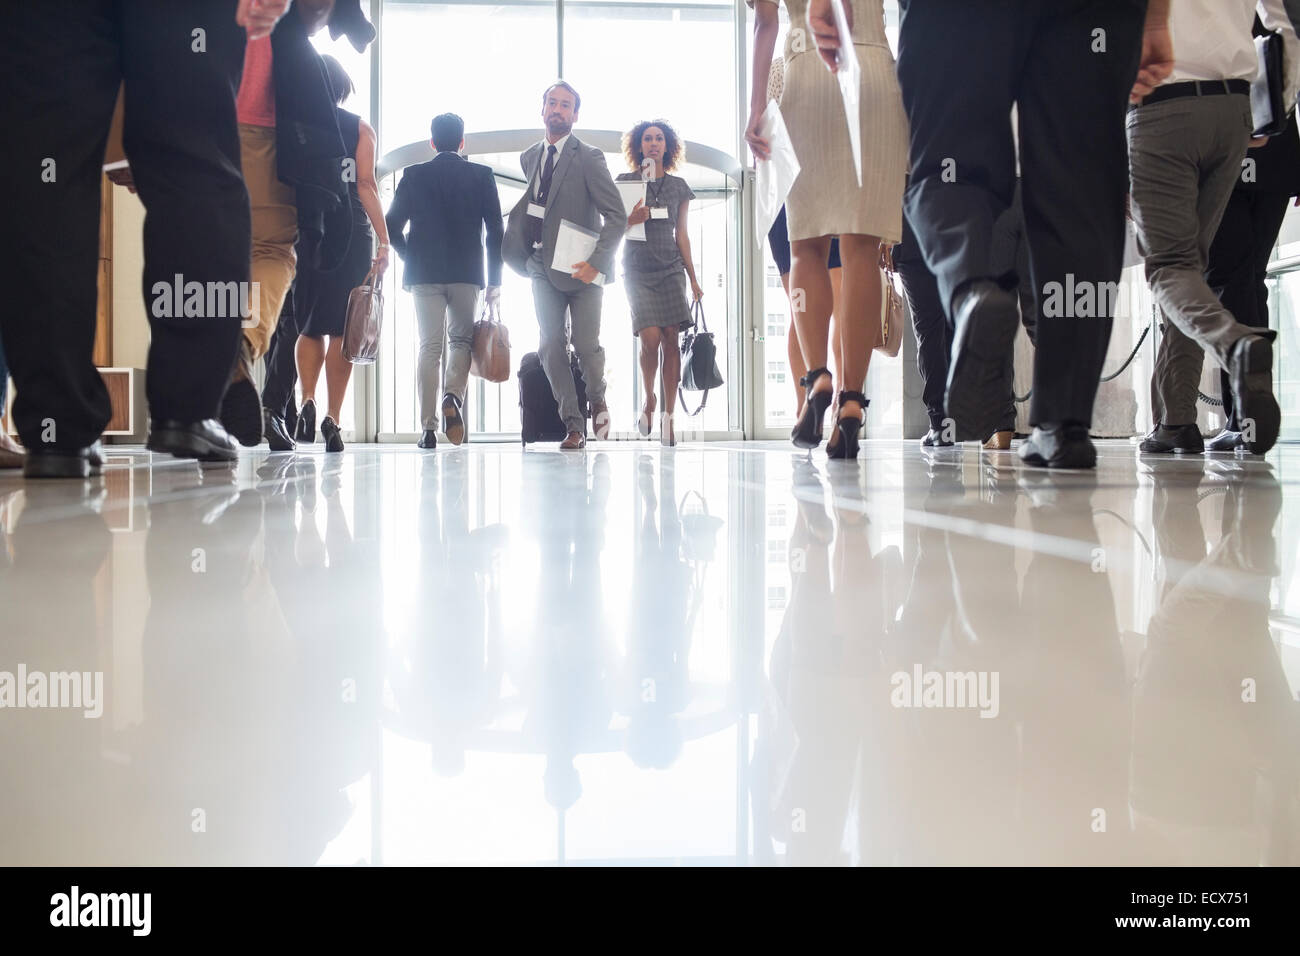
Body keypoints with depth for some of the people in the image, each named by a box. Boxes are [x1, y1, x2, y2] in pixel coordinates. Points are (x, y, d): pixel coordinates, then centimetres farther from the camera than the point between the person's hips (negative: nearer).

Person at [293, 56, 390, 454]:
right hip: (350, 233, -2)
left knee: (309, 326, 13)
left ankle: (307, 401, -8)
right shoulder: (360, 129, 5)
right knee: (342, 329, 1)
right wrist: (384, 240, -5)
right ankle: (333, 418, -3)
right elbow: (366, 185, -4)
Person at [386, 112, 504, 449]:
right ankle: (453, 396, -14)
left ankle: (429, 429, -2)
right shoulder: (481, 175, 4)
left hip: (424, 273, 0)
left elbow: (392, 225, 2)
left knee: (429, 346, 3)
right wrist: (495, 280, 4)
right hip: (467, 273, 0)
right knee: (461, 339, 14)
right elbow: (495, 230, 0)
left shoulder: (414, 175, 4)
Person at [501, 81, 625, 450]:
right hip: (543, 268, 5)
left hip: (580, 268, -5)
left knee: (586, 345, -8)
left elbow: (617, 217, -11)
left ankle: (597, 399, 24)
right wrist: (524, 255, 12)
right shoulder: (529, 157, 11)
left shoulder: (588, 157, -7)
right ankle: (574, 425, 7)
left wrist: (596, 263, -21)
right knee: (550, 347, -2)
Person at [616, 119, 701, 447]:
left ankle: (668, 416, -3)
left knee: (671, 340, -7)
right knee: (651, 339, -16)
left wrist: (693, 278, 12)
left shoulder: (678, 186, 13)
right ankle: (649, 400, 10)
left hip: (670, 269, 2)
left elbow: (681, 234, 15)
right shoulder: (625, 182, 7)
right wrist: (631, 220, -16)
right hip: (638, 270, -2)